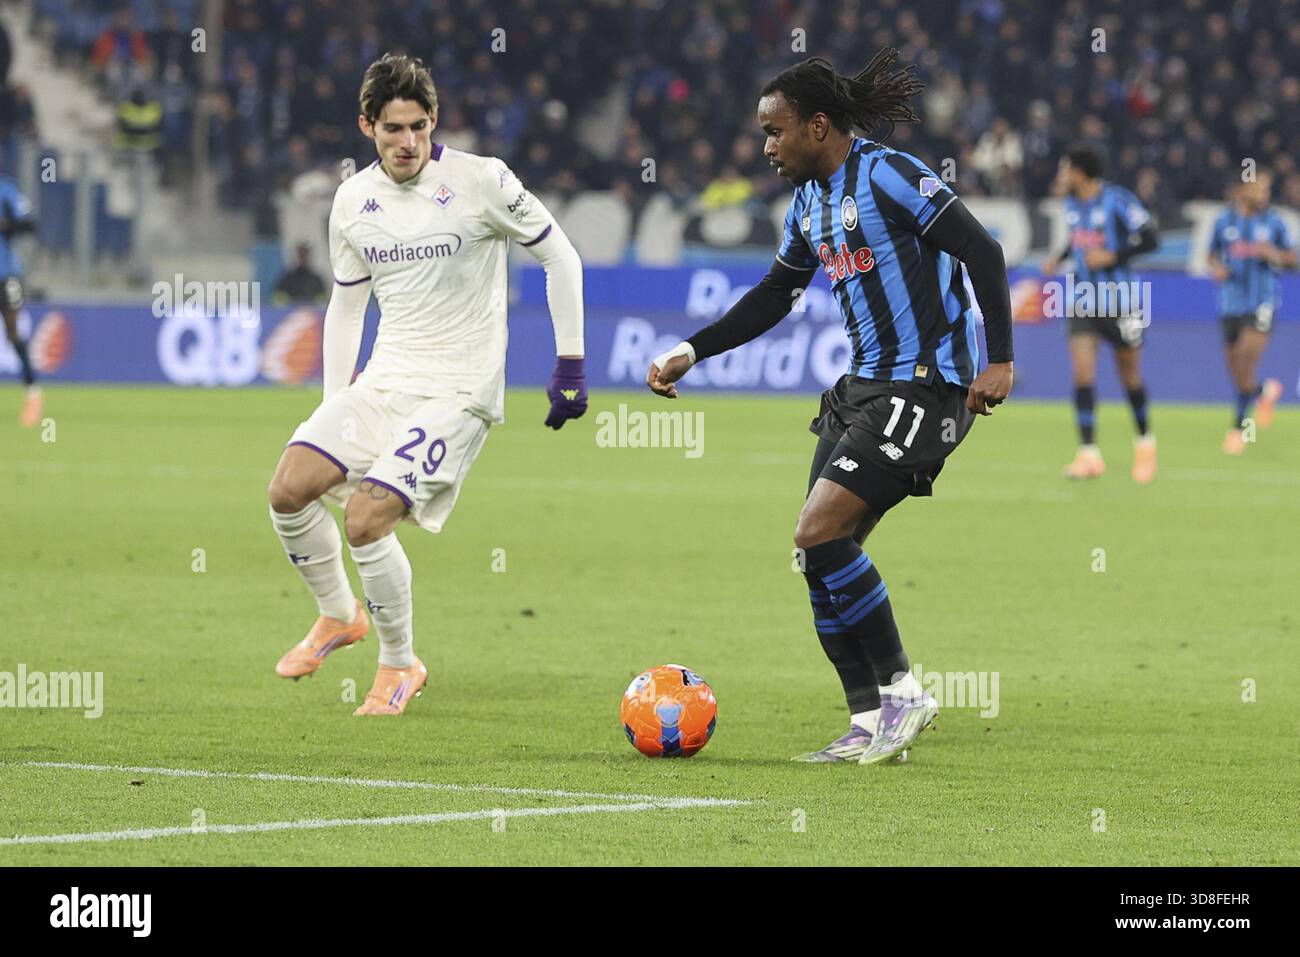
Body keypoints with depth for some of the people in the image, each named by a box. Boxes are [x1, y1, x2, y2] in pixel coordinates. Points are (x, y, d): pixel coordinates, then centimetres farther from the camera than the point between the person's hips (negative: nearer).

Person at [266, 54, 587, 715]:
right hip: (382, 381, 6)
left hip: (457, 393, -6)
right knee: (289, 487, -12)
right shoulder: (353, 201, 6)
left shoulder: (480, 181, -10)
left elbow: (560, 258, -1)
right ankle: (339, 615, 15)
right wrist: (333, 407, 15)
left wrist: (571, 366, -4)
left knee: (365, 521, -20)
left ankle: (399, 665, 4)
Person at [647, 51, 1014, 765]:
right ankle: (871, 725, 7)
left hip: (925, 385, -9)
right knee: (824, 548, 3)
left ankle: (902, 692, -8)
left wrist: (998, 359, -20)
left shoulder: (887, 175, -13)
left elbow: (981, 250, -15)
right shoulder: (808, 202, 14)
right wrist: (691, 352, 18)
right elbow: (773, 297, 26)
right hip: (863, 386, 9)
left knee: (820, 532, -17)